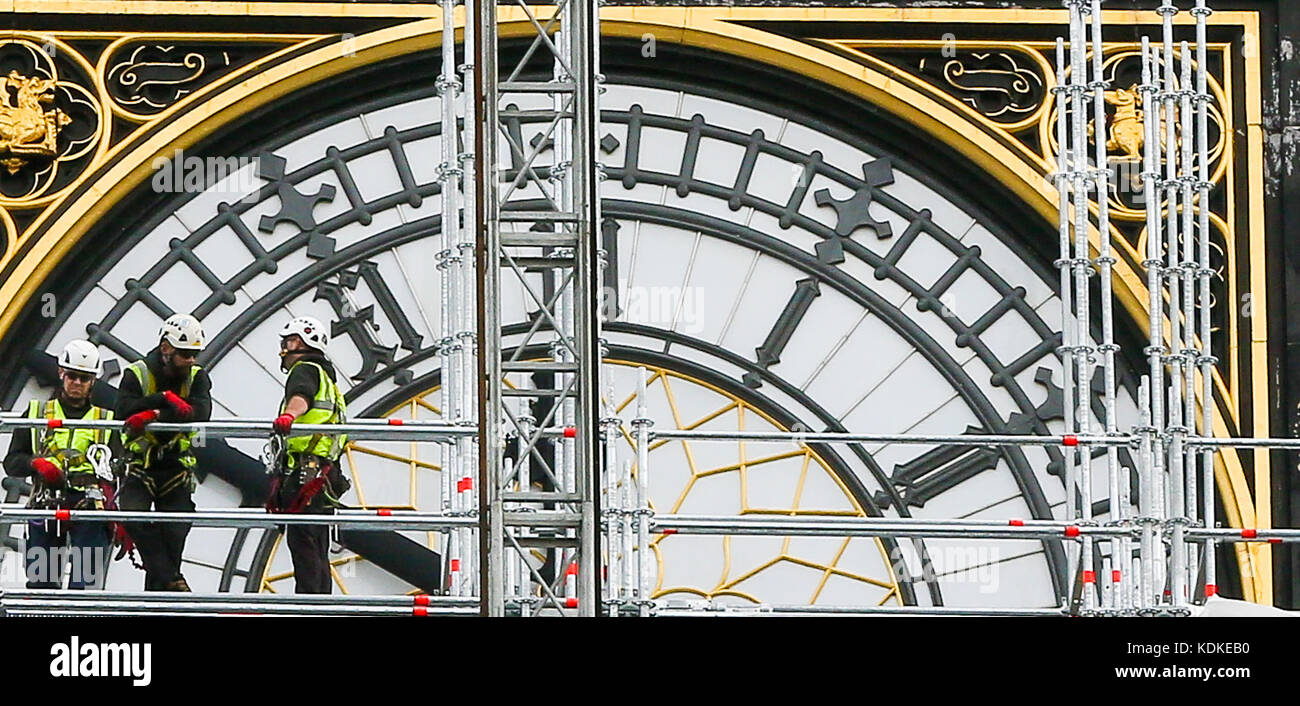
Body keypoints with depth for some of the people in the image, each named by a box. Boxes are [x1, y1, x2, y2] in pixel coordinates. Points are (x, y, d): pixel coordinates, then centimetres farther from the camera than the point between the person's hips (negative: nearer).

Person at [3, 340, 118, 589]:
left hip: (90, 512, -1)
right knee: (40, 585, -5)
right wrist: (36, 464, -8)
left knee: (86, 585, -14)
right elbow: (11, 462, 14)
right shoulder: (36, 412, 19)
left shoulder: (106, 420, 19)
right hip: (45, 507, 1)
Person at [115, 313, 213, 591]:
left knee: (174, 533, -2)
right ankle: (171, 579, -23)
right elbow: (124, 410, -23)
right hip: (140, 465, -2)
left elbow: (201, 412, -21)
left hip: (176, 467, 2)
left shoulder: (197, 376, -1)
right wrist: (165, 399, -30)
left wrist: (154, 416, -32)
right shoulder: (137, 373, -5)